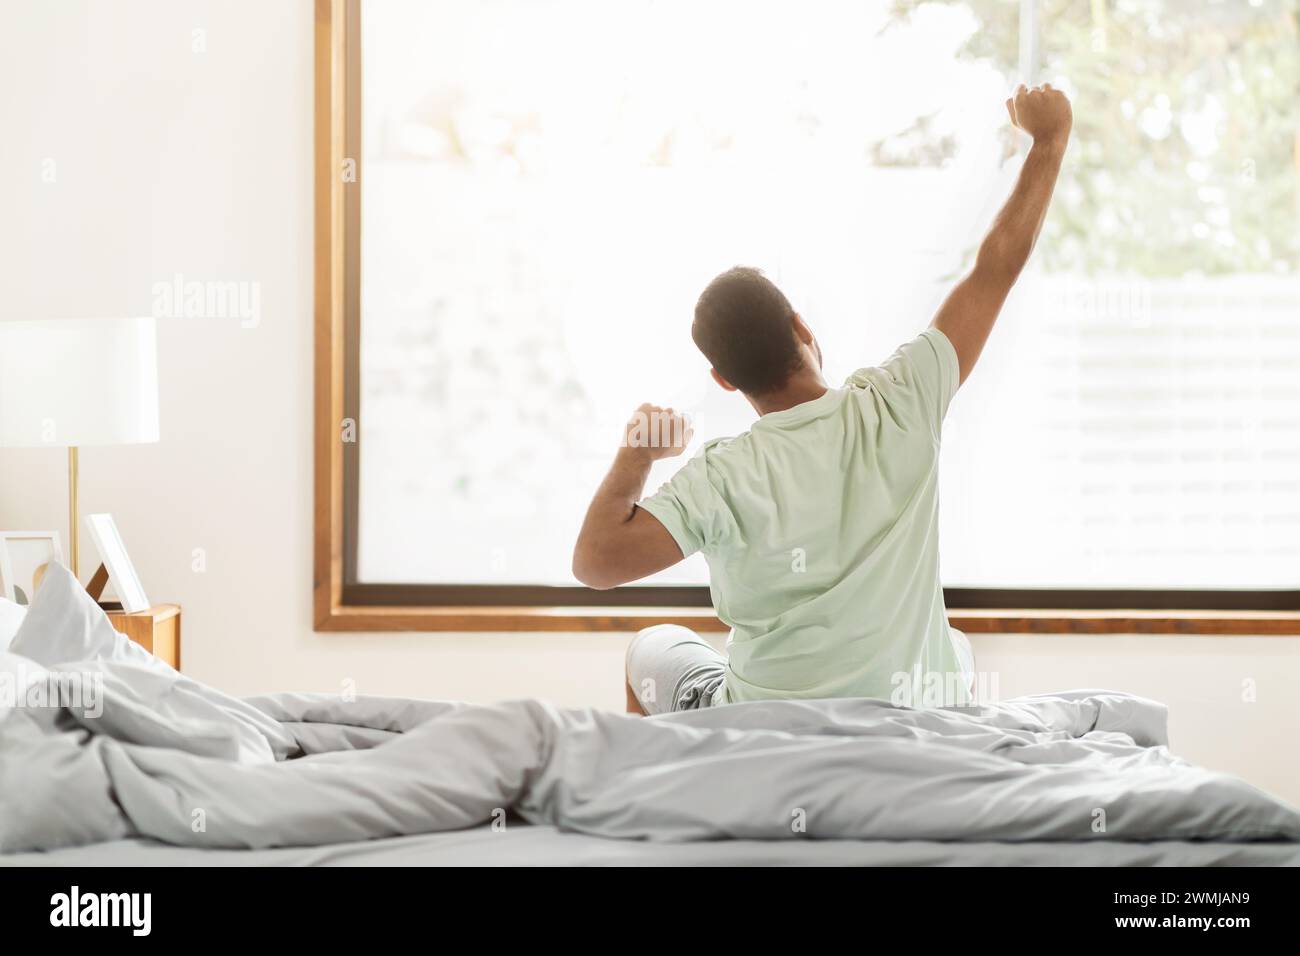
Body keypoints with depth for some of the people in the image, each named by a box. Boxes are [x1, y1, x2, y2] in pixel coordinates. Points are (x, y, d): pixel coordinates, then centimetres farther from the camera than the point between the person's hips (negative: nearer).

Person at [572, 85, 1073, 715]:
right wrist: (1049, 140, 6)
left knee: (653, 651, 28)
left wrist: (635, 455, -10)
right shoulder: (900, 408, -15)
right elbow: (997, 267, -6)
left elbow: (596, 560, -26)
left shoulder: (725, 478, -22)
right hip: (918, 726, 3)